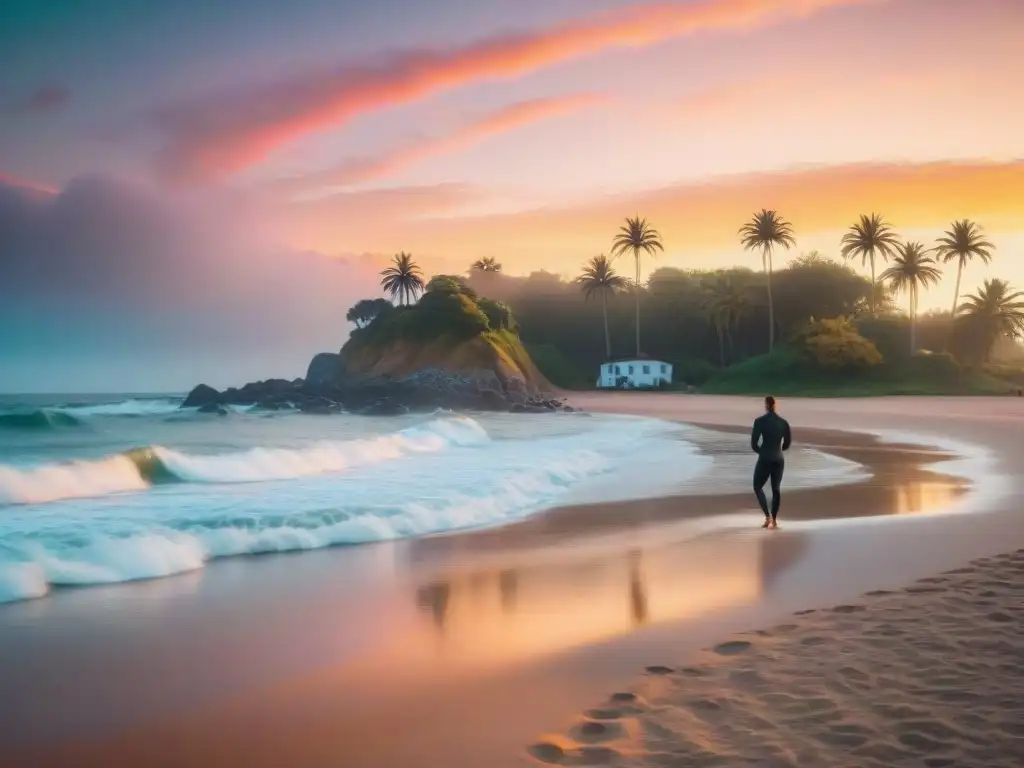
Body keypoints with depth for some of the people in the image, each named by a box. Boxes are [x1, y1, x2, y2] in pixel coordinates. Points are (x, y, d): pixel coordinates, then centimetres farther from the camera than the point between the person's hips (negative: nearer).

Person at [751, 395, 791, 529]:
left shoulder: (760, 421, -10)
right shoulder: (783, 422, 3)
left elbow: (754, 442, -11)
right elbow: (787, 442, 10)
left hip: (765, 459, -4)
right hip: (779, 459, 4)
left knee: (757, 487, 11)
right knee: (776, 489, 14)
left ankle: (768, 516, -4)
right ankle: (774, 519, 14)